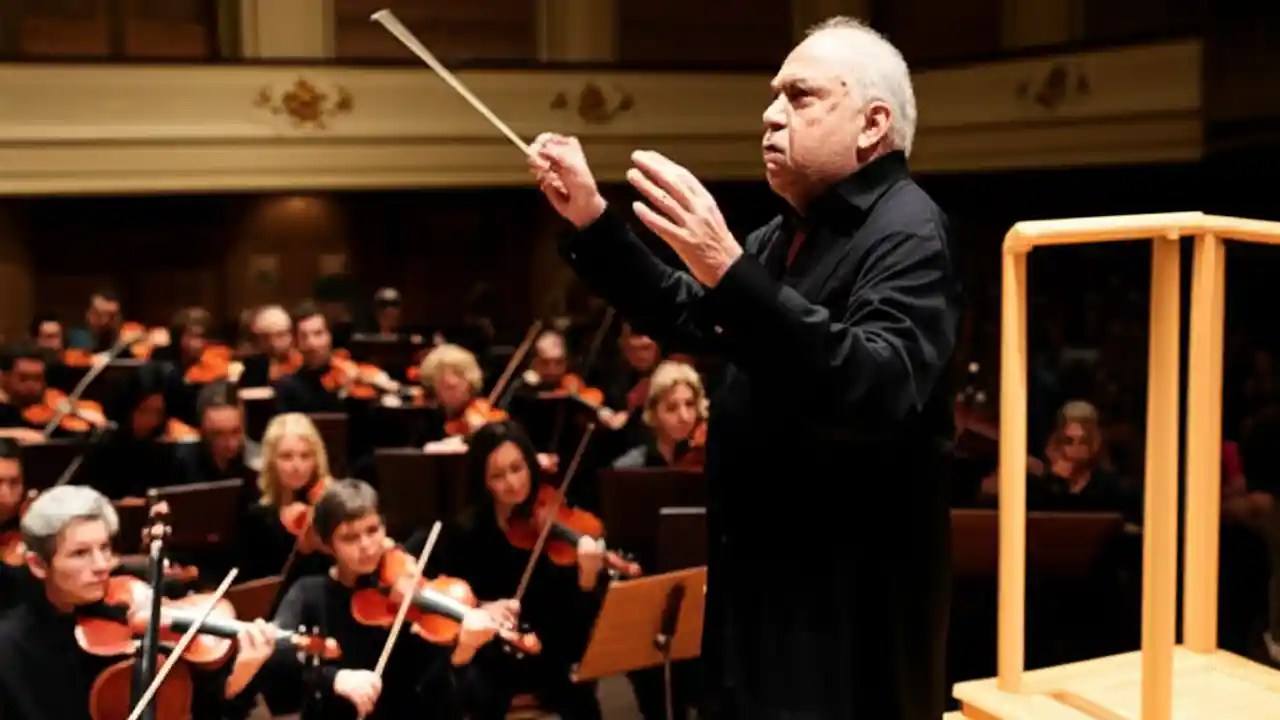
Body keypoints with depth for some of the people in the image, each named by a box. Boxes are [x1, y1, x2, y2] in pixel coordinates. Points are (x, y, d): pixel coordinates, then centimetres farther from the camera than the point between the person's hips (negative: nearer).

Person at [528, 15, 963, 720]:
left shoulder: (908, 235, -17)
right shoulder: (792, 232, 13)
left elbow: (884, 392, -34)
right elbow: (685, 316, 20)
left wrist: (731, 274, -43)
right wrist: (592, 221, 6)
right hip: (767, 577, 9)